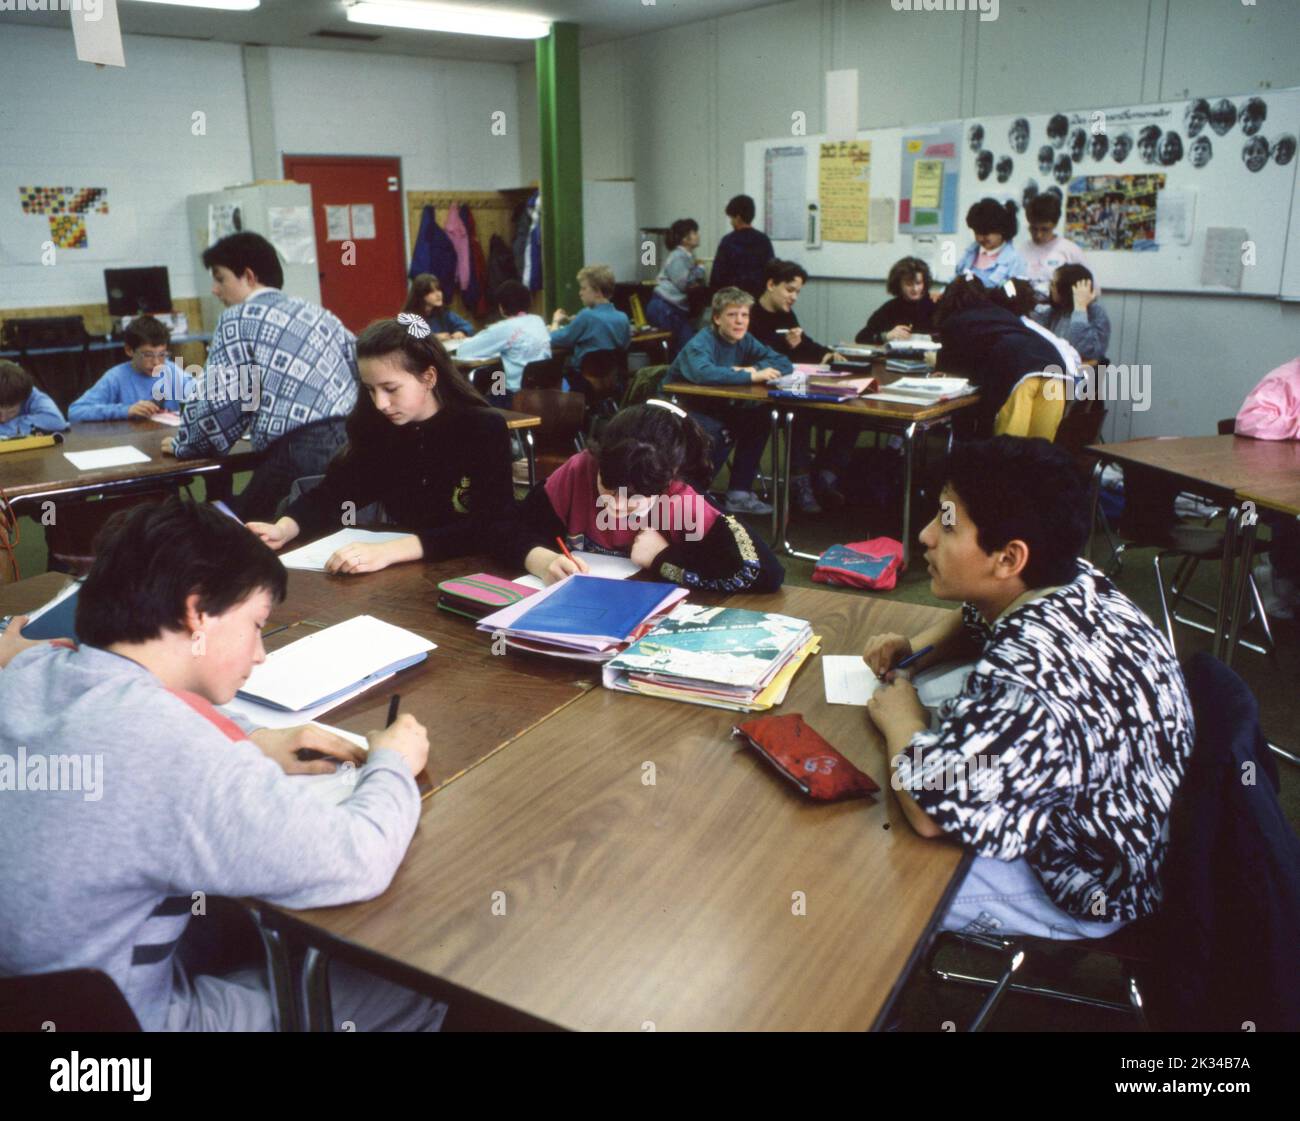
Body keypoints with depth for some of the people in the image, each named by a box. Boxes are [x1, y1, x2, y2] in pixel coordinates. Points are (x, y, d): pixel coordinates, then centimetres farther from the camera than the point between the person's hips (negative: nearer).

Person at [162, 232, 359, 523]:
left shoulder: (238, 319, 2)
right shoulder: (318, 312, 21)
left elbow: (219, 401, -4)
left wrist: (184, 444, 14)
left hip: (301, 453, -8)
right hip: (353, 441, 8)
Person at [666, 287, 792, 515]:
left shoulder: (744, 340, 0)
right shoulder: (701, 344, -22)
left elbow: (784, 363, -2)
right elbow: (704, 373, -44)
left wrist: (755, 368, -21)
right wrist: (751, 377, -42)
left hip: (713, 407, 7)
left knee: (759, 419, -12)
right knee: (714, 431, -34)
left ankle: (739, 494, -5)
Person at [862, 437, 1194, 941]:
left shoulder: (1031, 681, -40)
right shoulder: (1077, 583, -10)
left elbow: (927, 806, -35)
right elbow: (973, 620, 13)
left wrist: (900, 719, -16)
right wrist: (914, 647, -5)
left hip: (1089, 890, -9)